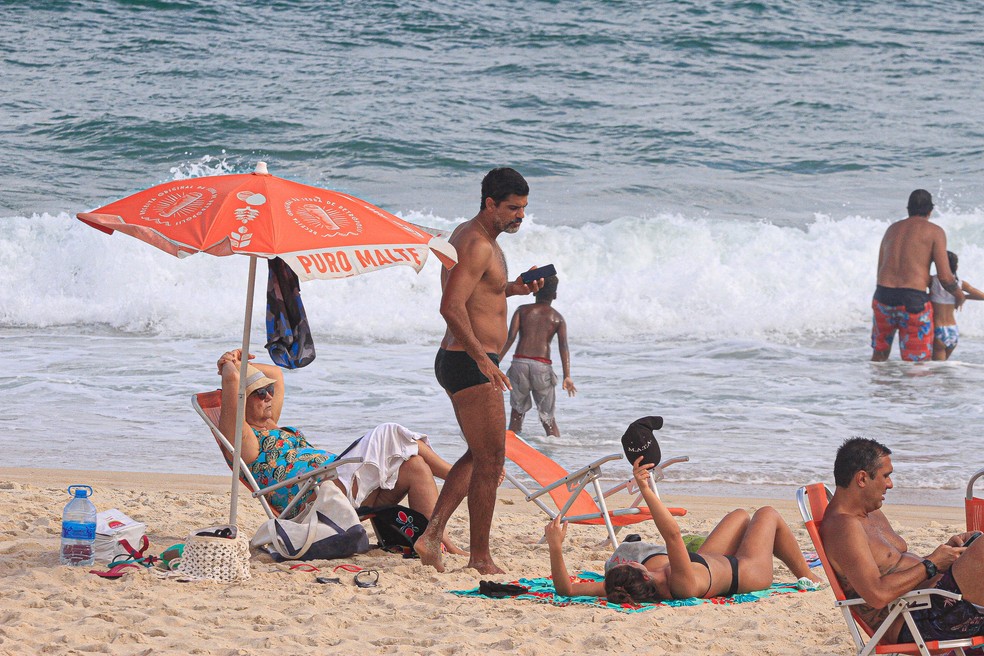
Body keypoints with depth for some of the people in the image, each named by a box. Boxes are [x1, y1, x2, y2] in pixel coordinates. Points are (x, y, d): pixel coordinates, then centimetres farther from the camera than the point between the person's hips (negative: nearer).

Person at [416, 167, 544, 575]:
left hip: (458, 361, 11)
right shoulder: (478, 245, -17)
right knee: (490, 462, -2)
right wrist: (482, 358, -27)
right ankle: (480, 557, 6)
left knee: (479, 456, 19)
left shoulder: (468, 236, 15)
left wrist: (511, 288, 13)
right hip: (468, 363, -11)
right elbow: (451, 307, -26)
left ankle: (431, 535, 13)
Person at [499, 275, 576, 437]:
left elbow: (510, 337, -2)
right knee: (548, 417, 10)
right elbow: (563, 345, -2)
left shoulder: (522, 310, 11)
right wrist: (567, 376, -8)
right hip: (543, 367, 0)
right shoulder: (557, 318, 12)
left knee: (517, 412, 14)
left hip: (520, 363, 0)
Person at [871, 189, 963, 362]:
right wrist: (959, 295, 17)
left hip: (883, 296, 5)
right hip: (914, 302, -5)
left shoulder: (892, 229, 19)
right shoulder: (935, 231, 2)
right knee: (917, 364, -1)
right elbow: (945, 277, -5)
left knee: (879, 355, 22)